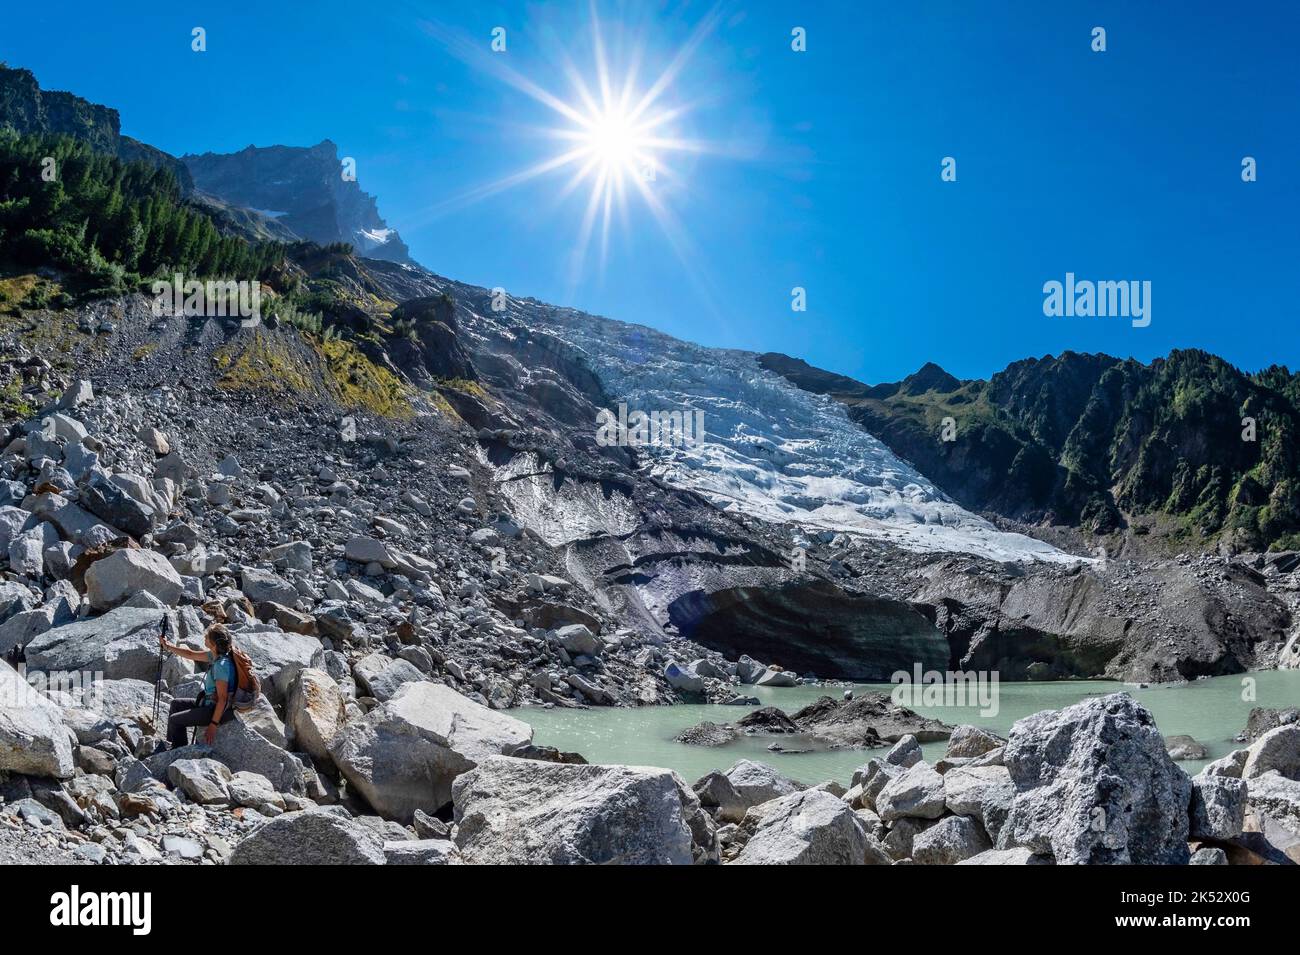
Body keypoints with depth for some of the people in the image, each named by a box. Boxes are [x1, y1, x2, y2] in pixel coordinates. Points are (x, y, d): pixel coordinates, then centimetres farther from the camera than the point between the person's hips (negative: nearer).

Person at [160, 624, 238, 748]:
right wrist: (168, 646, 16)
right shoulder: (216, 655, -1)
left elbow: (222, 698, -28)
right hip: (210, 703, 10)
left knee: (175, 720, -8)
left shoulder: (221, 665, -28)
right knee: (176, 704, 22)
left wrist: (213, 725, -26)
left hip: (221, 710, -10)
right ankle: (170, 744, 31)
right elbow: (191, 655, 17)